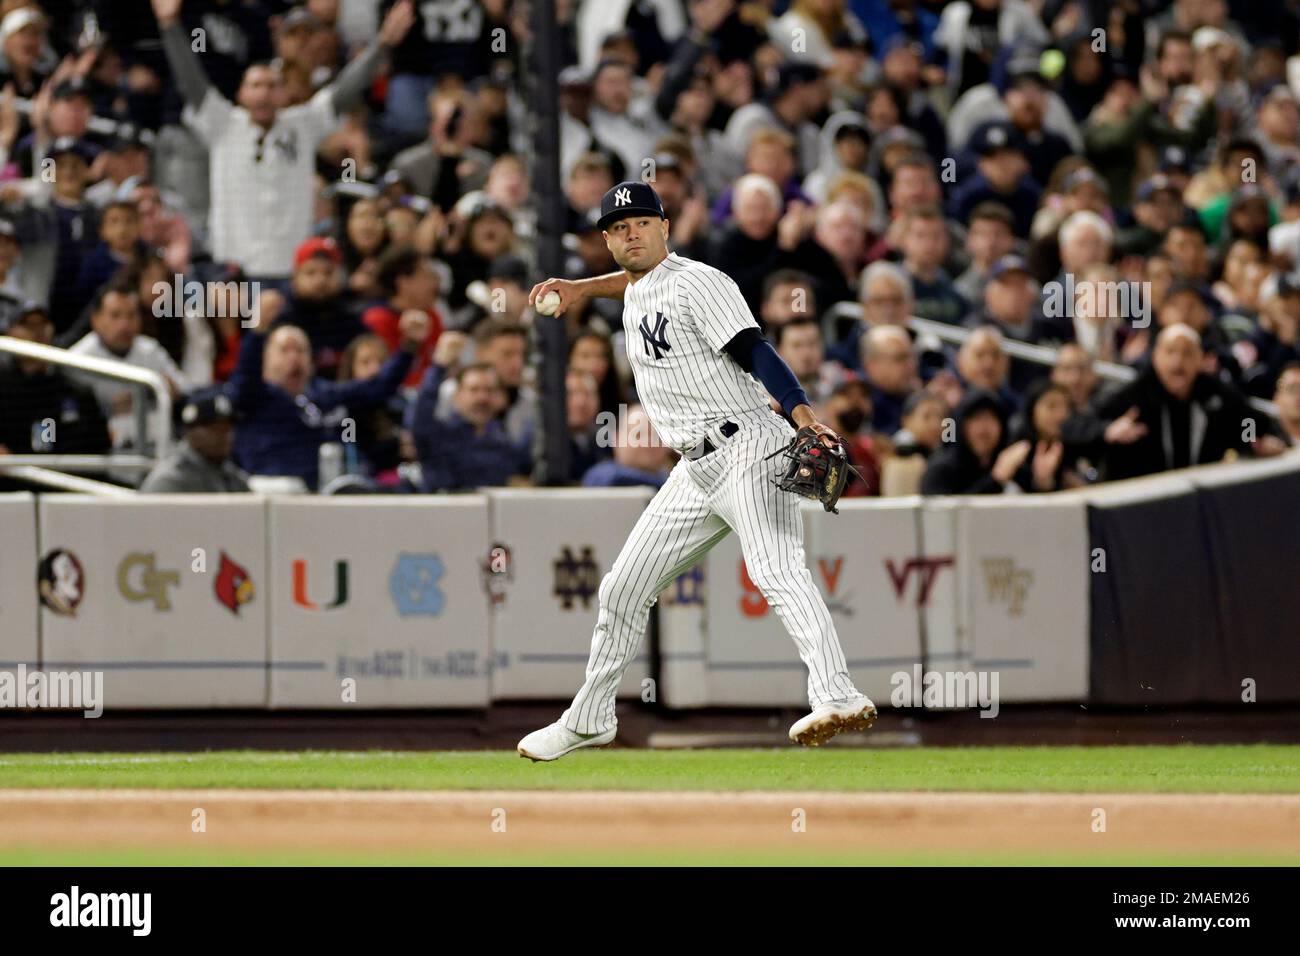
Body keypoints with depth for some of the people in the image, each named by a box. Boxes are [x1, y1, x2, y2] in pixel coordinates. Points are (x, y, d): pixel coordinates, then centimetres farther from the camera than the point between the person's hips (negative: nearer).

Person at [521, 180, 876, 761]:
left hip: (746, 449, -9)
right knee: (624, 588, 15)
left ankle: (838, 698, -43)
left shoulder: (698, 282, -10)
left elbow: (753, 352, -21)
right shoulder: (637, 292, 17)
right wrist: (581, 289, 32)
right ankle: (589, 720, 30)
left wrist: (805, 419, -33)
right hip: (695, 472, 9)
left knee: (777, 572, -28)